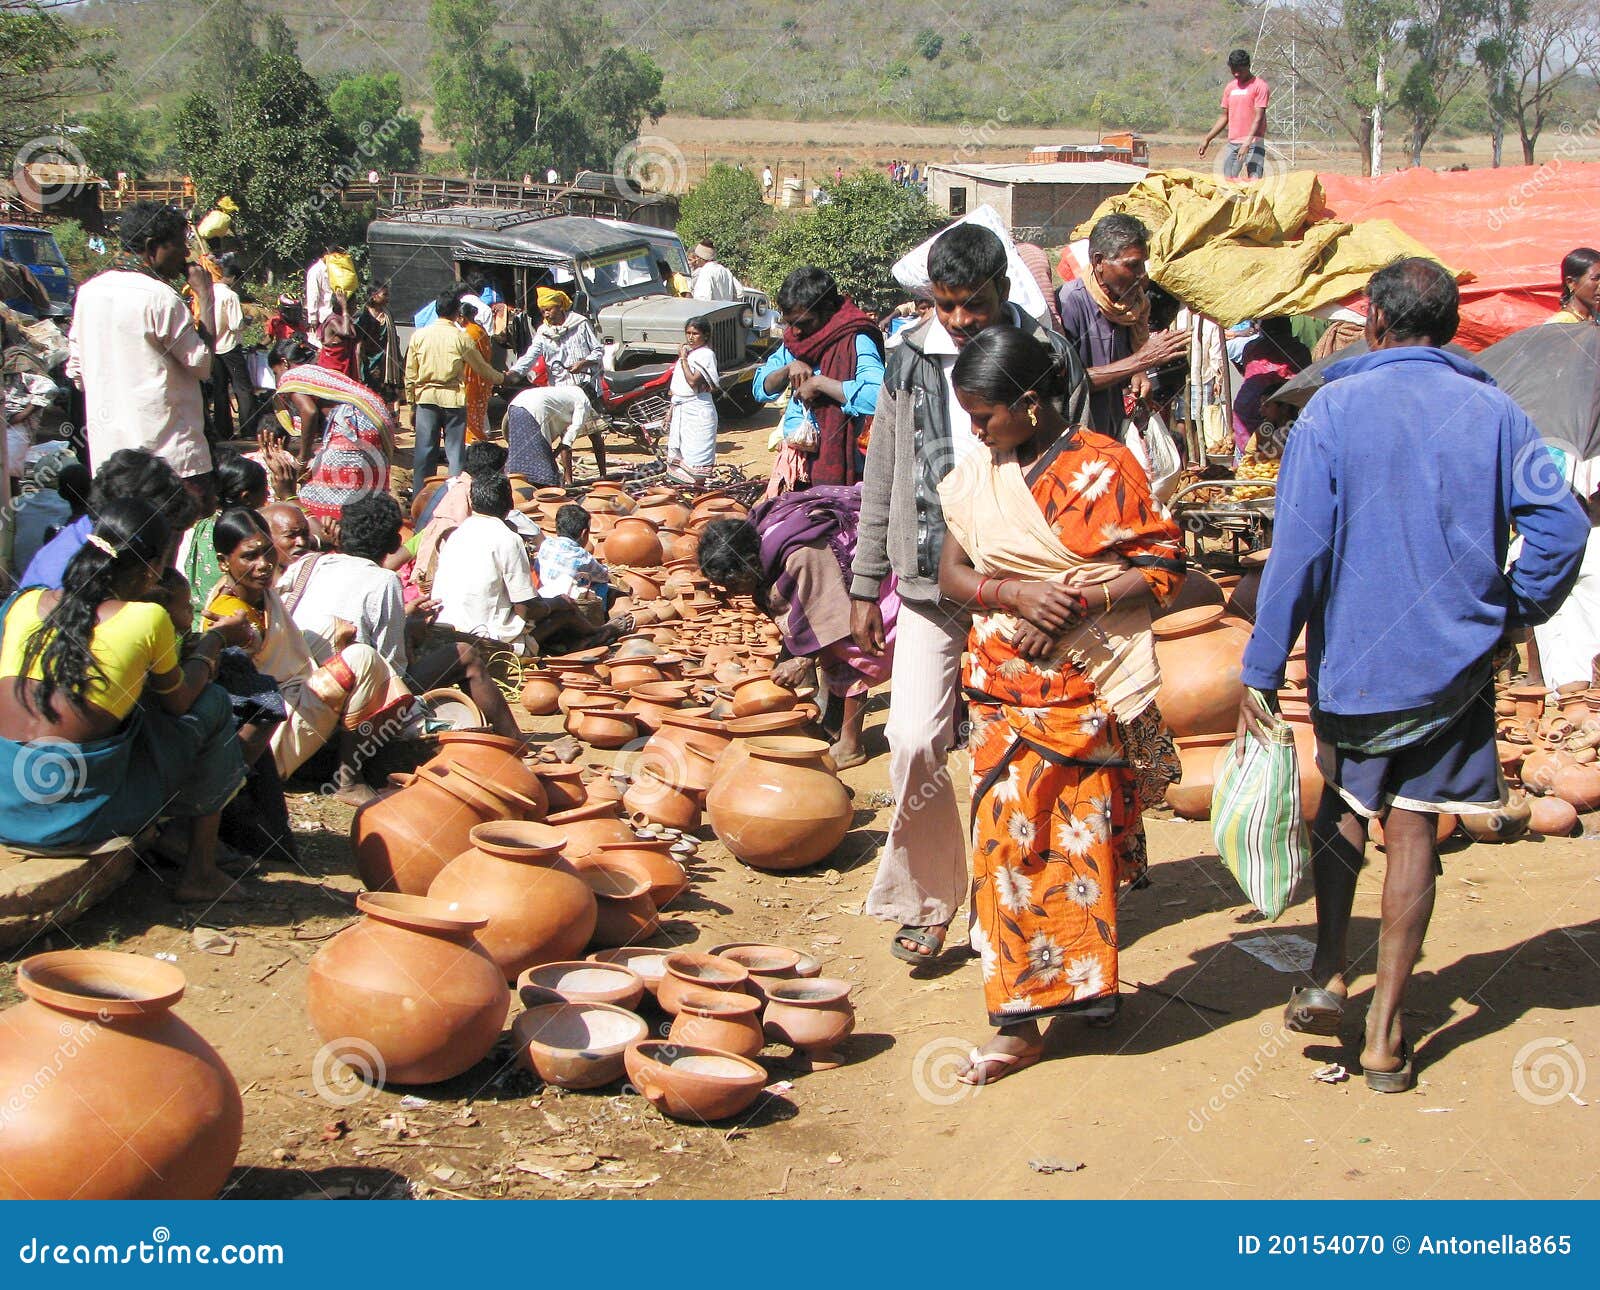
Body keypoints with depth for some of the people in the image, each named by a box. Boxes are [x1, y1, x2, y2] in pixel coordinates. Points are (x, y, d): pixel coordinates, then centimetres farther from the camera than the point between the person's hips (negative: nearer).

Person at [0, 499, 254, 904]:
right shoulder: (147, 618, -6)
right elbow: (178, 700, 10)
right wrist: (216, 637, 27)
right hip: (82, 813, -6)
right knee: (211, 705, 15)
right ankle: (199, 874, 18)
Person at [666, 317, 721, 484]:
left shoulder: (706, 354, -10)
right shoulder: (687, 352, 15)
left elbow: (693, 381, -22)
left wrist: (683, 359, -16)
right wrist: (671, 409, 20)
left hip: (697, 410, -9)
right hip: (681, 409, 9)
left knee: (696, 455, -7)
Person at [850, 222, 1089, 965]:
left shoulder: (1050, 359, 1)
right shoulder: (909, 362, 8)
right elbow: (881, 484, 13)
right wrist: (866, 585, 11)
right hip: (931, 584, 2)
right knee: (915, 739, -9)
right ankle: (927, 897, 10)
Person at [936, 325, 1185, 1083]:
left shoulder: (1104, 467, -6)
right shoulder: (975, 478, 9)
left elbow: (1163, 571, -7)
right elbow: (951, 573, 5)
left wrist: (1077, 603, -18)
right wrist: (1015, 593, -14)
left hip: (1085, 688, -4)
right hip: (1004, 687, 4)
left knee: (1077, 842, -1)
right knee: (1007, 842, 3)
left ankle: (1082, 982, 15)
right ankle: (1020, 1022, 12)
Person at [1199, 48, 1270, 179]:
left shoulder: (1260, 86, -5)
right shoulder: (1229, 87, 15)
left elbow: (1259, 118, -13)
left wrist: (1247, 142, -23)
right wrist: (1207, 139, 15)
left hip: (1253, 143, -6)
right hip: (1232, 143, 6)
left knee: (1254, 181, -15)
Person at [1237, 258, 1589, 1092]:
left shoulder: (1334, 408, -7)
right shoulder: (1494, 412, -1)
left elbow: (1298, 546, -11)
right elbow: (1560, 526, -8)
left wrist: (1262, 671, -9)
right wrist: (1512, 615, 7)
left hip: (1353, 658, -1)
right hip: (1455, 662, 1)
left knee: (1343, 804, 21)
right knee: (1412, 829, 8)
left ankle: (1328, 976, 11)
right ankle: (1385, 1029, 10)